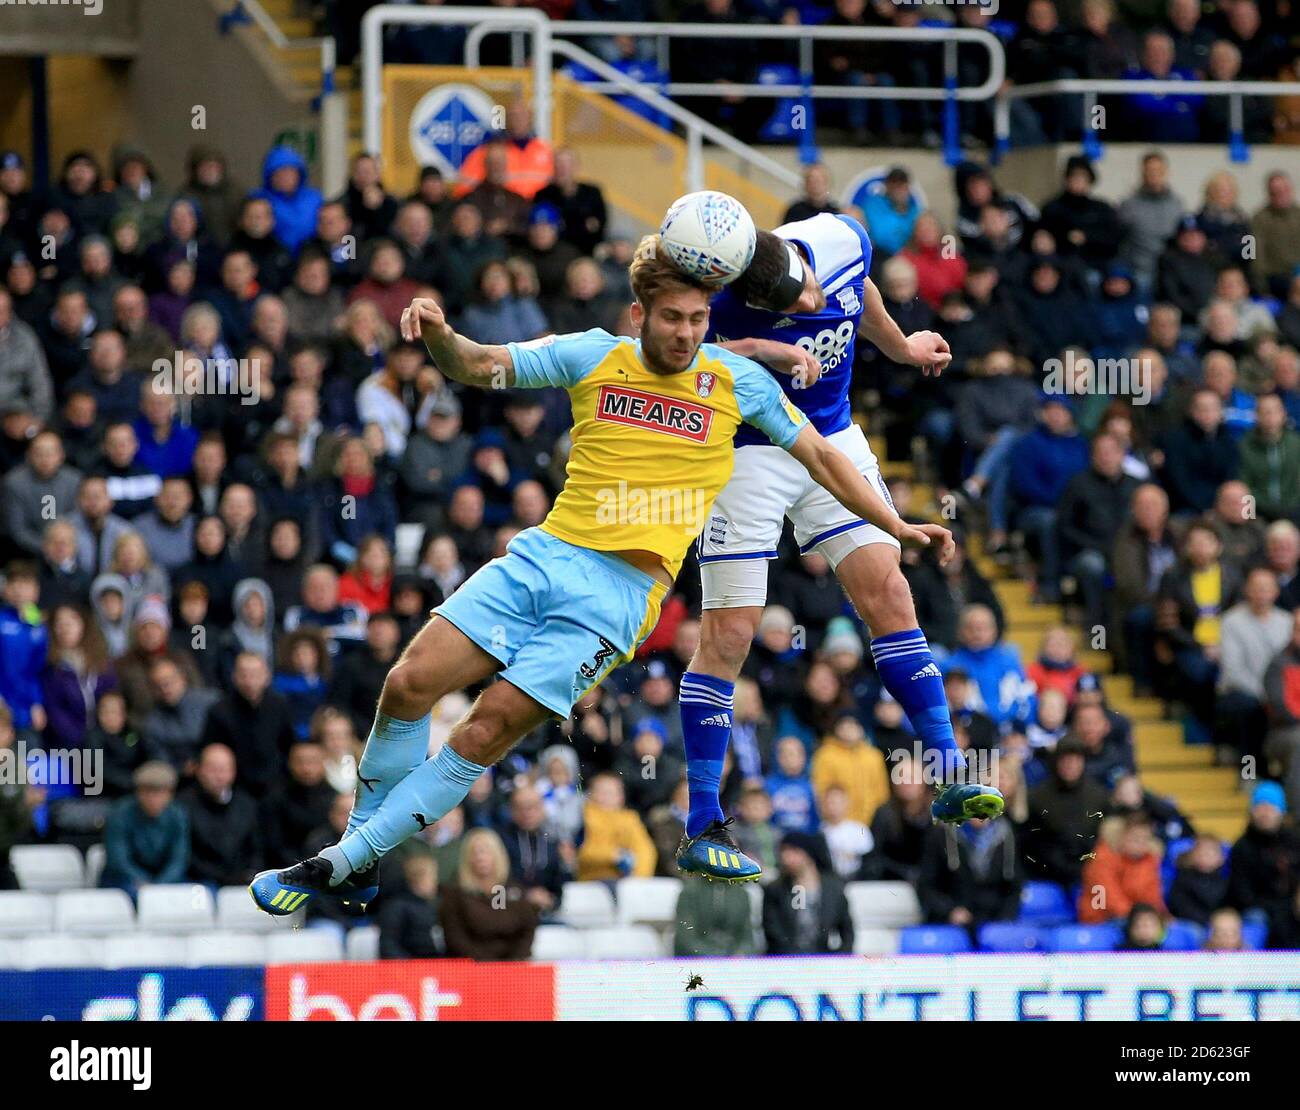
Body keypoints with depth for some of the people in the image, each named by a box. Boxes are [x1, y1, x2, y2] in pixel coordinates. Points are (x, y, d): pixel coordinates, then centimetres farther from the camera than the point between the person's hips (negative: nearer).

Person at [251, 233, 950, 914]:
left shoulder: (737, 381, 3)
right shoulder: (593, 356, 7)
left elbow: (820, 457, 14)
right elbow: (475, 366, 7)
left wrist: (896, 526, 13)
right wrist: (439, 336, -16)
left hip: (620, 593, -3)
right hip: (542, 554, 3)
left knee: (488, 731, -14)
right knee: (408, 685, -10)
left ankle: (342, 866, -7)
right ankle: (358, 857, 8)